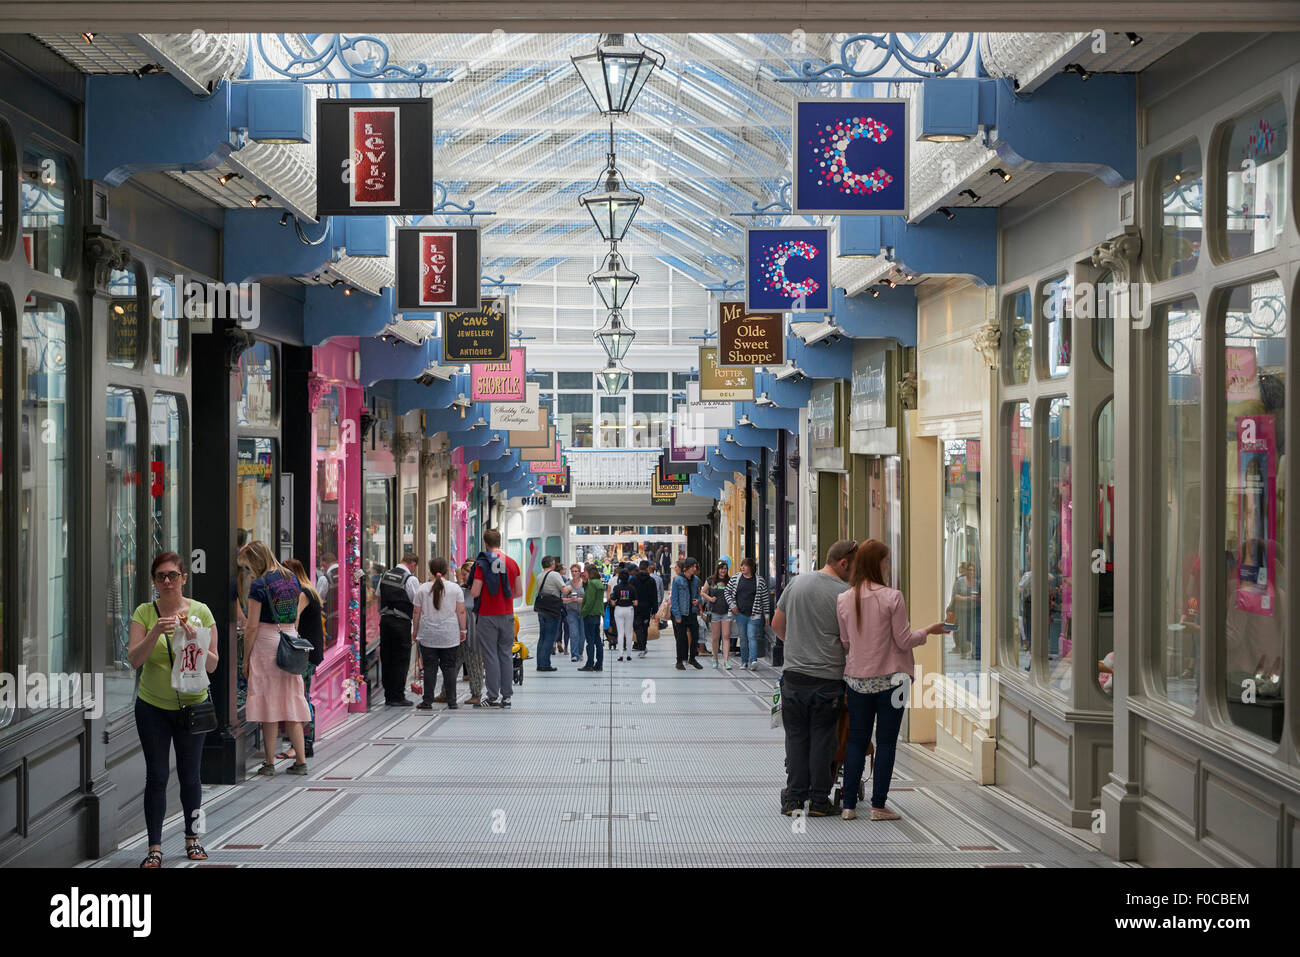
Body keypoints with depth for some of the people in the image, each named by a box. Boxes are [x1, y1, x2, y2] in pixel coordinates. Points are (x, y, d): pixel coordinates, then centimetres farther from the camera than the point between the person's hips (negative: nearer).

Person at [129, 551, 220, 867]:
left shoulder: (200, 612, -4)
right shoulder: (144, 612, -4)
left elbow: (212, 665, -3)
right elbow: (134, 660, -12)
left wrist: (195, 641, -21)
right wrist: (156, 633, -26)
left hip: (192, 705, 0)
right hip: (152, 707, 0)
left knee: (190, 776, 9)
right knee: (156, 776, 2)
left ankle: (192, 838, 25)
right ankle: (154, 847, 6)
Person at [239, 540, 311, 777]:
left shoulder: (259, 585, -12)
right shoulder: (292, 578, 8)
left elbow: (253, 625, -12)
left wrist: (246, 658, -5)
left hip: (266, 642, -6)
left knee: (268, 702, -1)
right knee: (290, 702, 10)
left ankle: (269, 763, 2)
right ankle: (300, 760, 9)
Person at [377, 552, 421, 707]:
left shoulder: (384, 575, 9)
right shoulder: (411, 579, -12)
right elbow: (417, 604, -8)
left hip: (385, 620, 7)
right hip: (401, 622, -7)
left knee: (386, 659, 11)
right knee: (401, 660, 0)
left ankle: (388, 696, 17)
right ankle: (397, 697, 0)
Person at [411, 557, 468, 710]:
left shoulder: (422, 589, 0)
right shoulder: (455, 588, -2)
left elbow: (417, 613, 3)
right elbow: (461, 612, -1)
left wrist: (415, 631, 12)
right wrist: (463, 630, 7)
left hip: (428, 636, 0)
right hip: (450, 636, 0)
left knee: (429, 668, 2)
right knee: (449, 667, 4)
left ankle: (427, 702, 1)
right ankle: (451, 702, 2)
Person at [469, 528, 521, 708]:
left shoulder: (482, 564, -10)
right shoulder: (512, 563, 4)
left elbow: (474, 592, -13)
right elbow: (518, 592, 9)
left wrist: (471, 589, 9)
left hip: (487, 616, -4)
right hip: (507, 615, 4)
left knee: (490, 656, 0)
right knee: (506, 654, 9)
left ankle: (494, 697, 0)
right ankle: (506, 696, 9)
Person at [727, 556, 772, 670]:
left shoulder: (760, 581, 1)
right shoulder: (735, 579, 7)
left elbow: (765, 599, 4)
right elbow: (727, 591, 14)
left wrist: (766, 615, 2)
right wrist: (732, 605, 0)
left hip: (754, 615, -3)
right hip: (740, 614, 3)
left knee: (752, 637, -13)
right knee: (743, 638, 7)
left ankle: (753, 661, -22)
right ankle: (744, 661, 14)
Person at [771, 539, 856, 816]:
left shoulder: (797, 583, 6)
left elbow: (777, 624, 15)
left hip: (794, 676, 4)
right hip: (828, 678, -4)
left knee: (796, 737, 11)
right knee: (822, 739, 5)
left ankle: (794, 798, 12)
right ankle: (819, 800, 9)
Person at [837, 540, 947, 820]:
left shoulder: (843, 600, 0)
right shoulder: (892, 597, -13)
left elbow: (844, 642, 7)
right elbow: (904, 641, -8)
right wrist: (928, 631, 9)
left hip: (857, 679, 4)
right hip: (889, 679, -4)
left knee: (856, 741, 11)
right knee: (886, 742, 4)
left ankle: (849, 805, 10)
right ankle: (878, 805, 5)